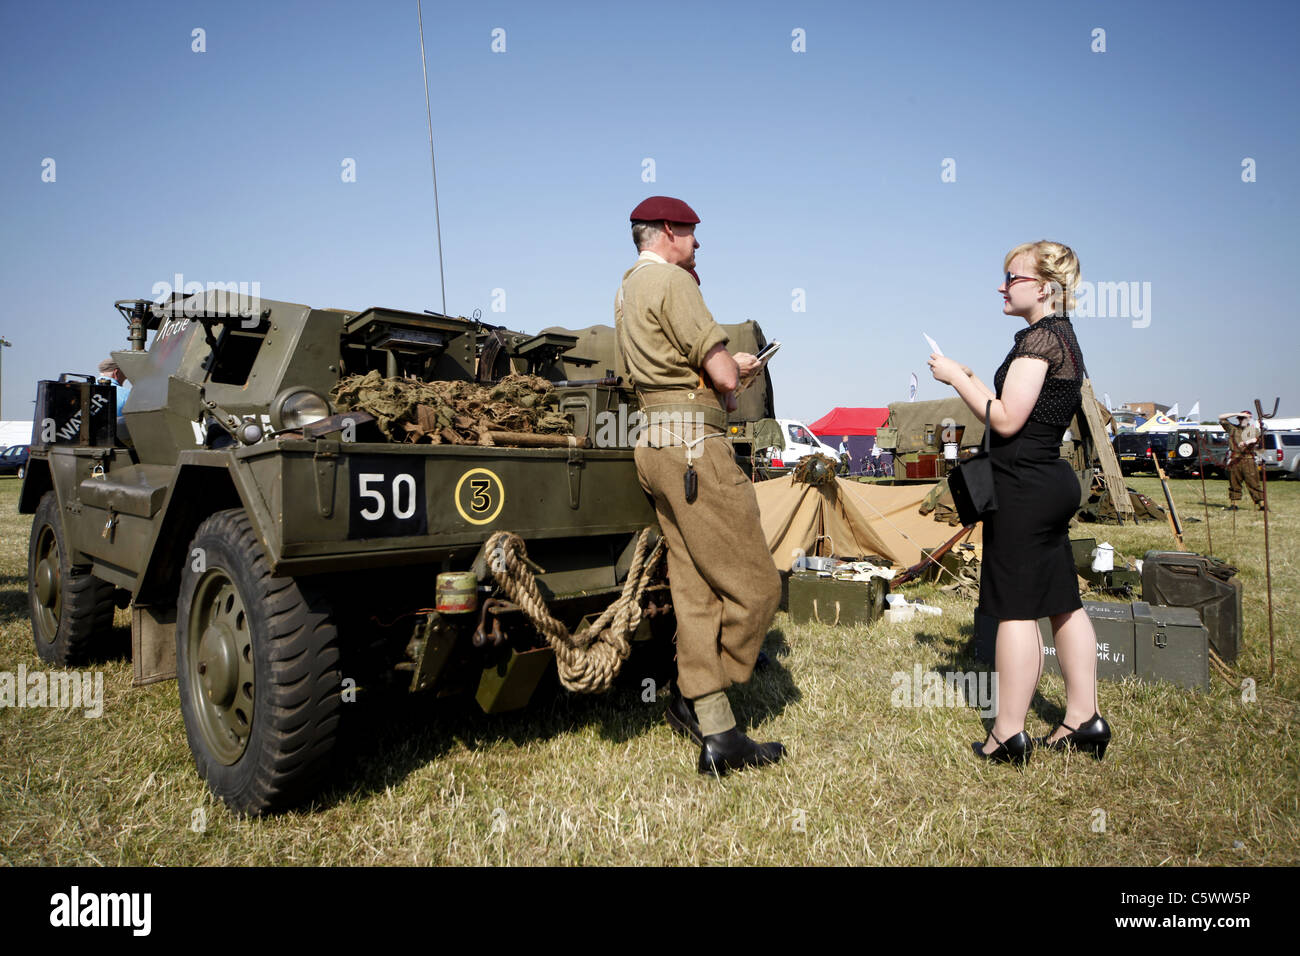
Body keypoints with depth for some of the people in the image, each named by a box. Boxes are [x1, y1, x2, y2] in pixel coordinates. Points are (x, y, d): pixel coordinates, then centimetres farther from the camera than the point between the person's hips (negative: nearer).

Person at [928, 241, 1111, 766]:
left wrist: (957, 378, -10)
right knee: (1062, 603, 14)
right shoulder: (1064, 336, 17)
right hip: (1052, 481, 10)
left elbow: (1007, 420, -19)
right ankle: (1083, 718, 23)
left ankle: (1008, 735, 3)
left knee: (1016, 609, -5)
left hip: (1024, 486, -10)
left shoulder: (1039, 337, -14)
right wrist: (972, 380, 13)